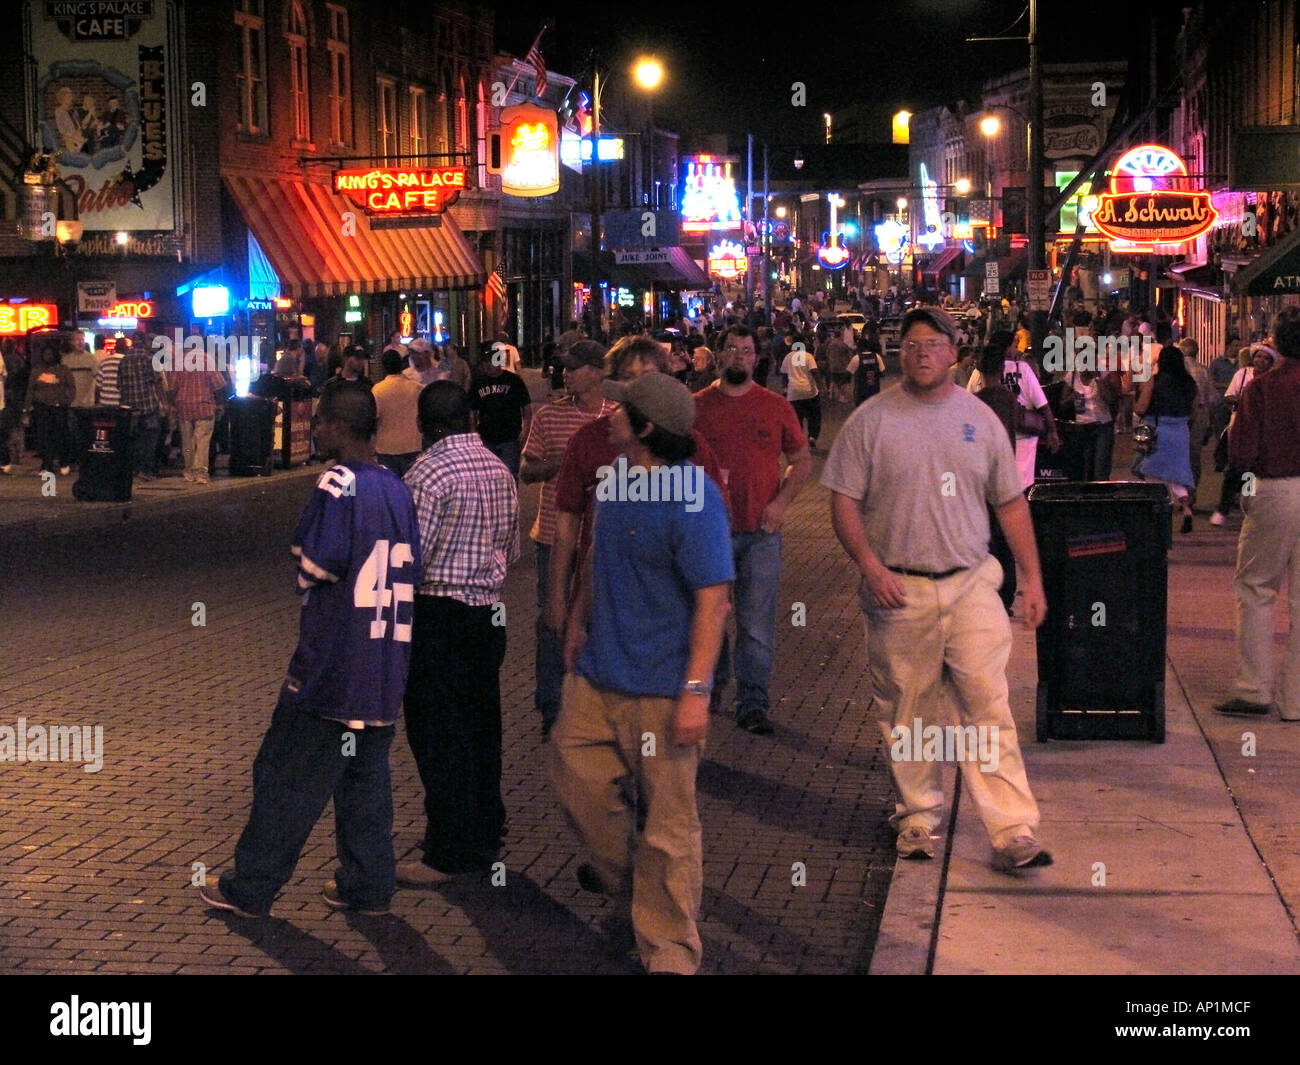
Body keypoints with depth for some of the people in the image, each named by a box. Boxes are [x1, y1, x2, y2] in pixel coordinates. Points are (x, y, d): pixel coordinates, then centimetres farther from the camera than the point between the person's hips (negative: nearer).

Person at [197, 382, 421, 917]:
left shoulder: (339, 483, -15)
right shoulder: (397, 488, 8)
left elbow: (317, 563, -19)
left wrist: (305, 576, 1)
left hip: (330, 663, -7)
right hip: (385, 664, 7)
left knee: (287, 776, 2)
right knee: (367, 774, 14)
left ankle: (250, 888, 10)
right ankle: (368, 883, 17)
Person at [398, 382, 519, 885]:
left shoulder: (428, 472, -16)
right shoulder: (500, 470, 8)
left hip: (441, 616, -8)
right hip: (490, 613, 8)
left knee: (438, 734, -1)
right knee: (481, 727, 16)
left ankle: (447, 854, 3)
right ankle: (485, 836, 26)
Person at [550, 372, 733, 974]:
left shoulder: (693, 500, -20)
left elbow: (713, 599, -21)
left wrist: (696, 691, -24)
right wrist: (578, 619, 26)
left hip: (661, 688, -8)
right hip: (597, 674, 8)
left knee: (667, 821, 0)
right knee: (577, 775, 16)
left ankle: (670, 952, 11)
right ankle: (621, 875, 43)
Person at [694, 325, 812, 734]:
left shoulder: (776, 407, 4)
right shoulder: (697, 406, 4)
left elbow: (803, 461, 9)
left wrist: (781, 502, -4)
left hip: (762, 531, -1)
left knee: (757, 622, -3)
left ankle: (753, 703, 4)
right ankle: (712, 684, 31)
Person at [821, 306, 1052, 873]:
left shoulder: (980, 419, 8)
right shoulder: (871, 420, 1)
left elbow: (1011, 503, 14)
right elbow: (844, 502, 0)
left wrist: (1032, 578, 10)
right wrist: (870, 566, -13)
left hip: (971, 583, 1)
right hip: (898, 590, -1)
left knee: (989, 706, -6)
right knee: (905, 714, 7)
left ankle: (1013, 833, -7)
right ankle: (917, 817, 23)